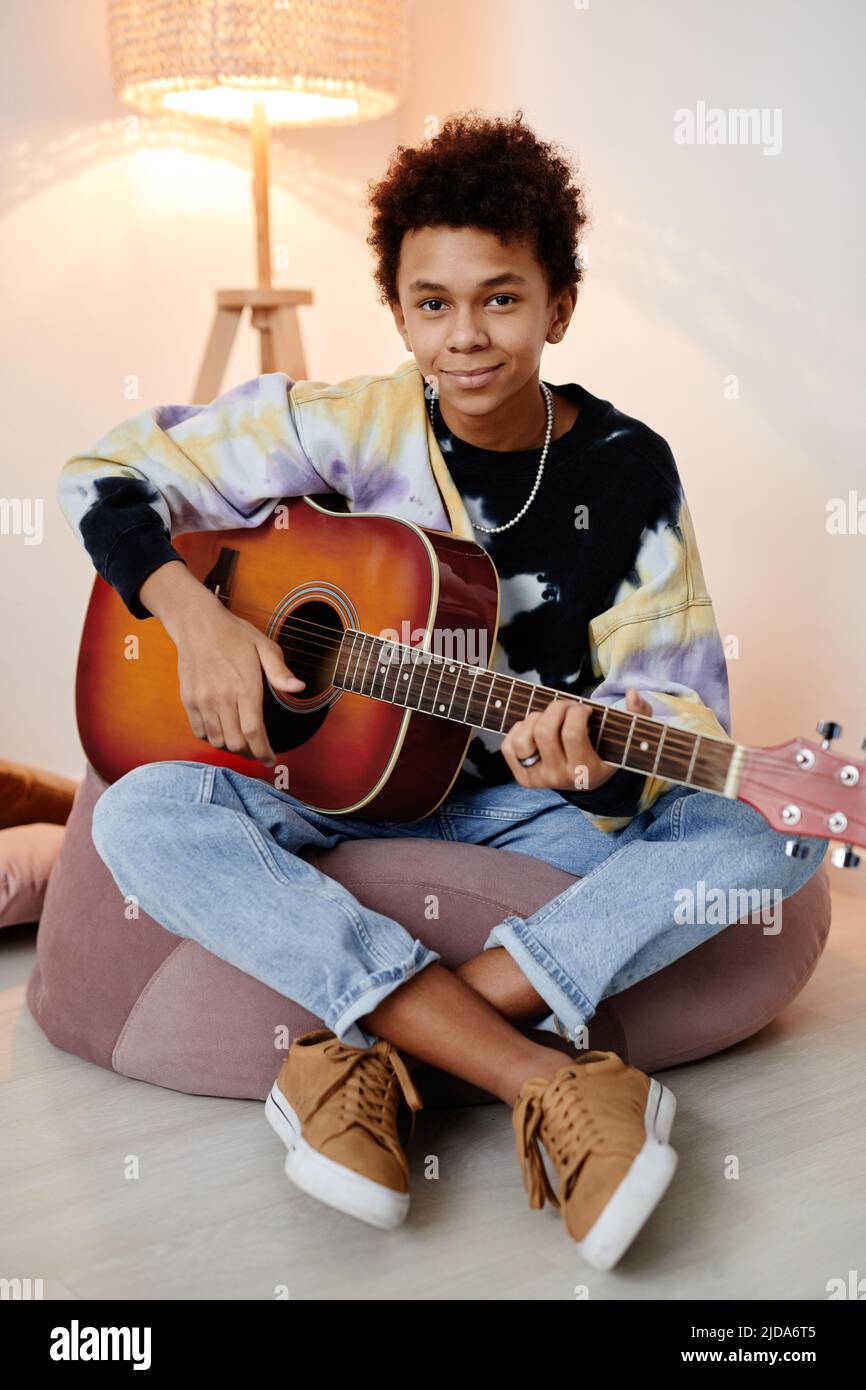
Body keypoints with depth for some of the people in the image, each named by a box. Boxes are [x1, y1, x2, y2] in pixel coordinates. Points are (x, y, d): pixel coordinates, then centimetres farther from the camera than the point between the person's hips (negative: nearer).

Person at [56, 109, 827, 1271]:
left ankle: (374, 1055, -32)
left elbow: (678, 693, -6)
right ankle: (548, 1080, -37)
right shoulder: (345, 428, -7)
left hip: (528, 793, 1)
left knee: (773, 831, -24)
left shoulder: (626, 471, -5)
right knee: (140, 819, -29)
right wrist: (193, 613, -20)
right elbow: (109, 477, -2)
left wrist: (602, 768, -29)